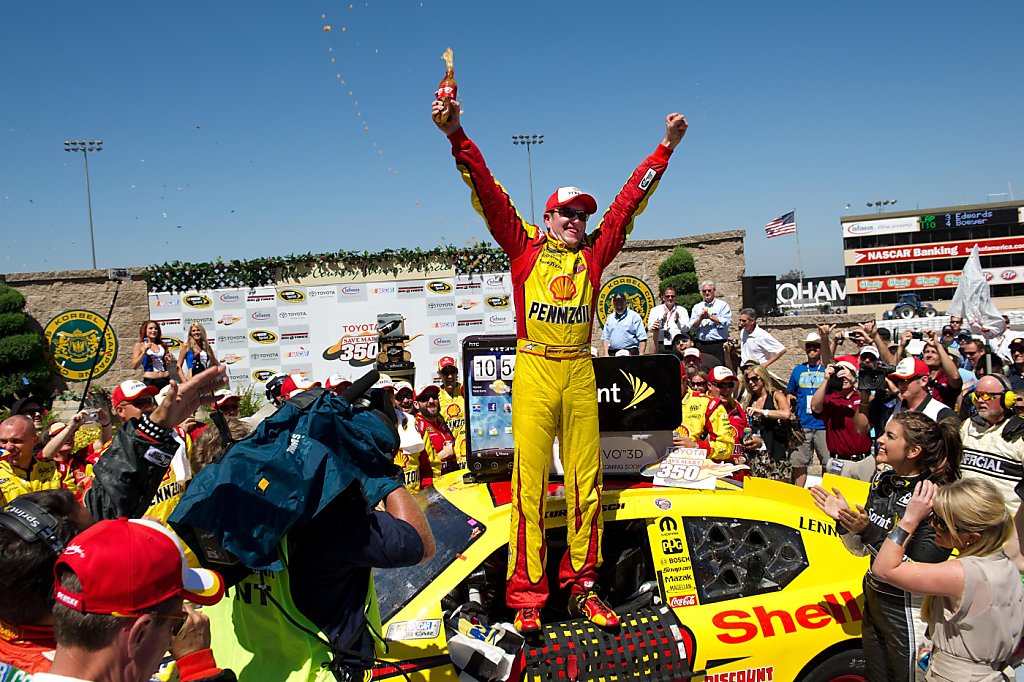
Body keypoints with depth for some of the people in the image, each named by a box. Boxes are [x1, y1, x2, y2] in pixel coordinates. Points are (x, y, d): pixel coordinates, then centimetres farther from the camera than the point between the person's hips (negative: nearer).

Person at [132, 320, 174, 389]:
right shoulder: (139, 345, 6)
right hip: (149, 381, -3)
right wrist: (144, 352, -10)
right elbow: (134, 366, -2)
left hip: (165, 380, 3)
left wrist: (169, 361, 5)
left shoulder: (163, 345, 14)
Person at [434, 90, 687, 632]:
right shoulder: (524, 246, 11)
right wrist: (456, 135, -3)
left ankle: (582, 588, 15)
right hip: (534, 369, -3)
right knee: (530, 480, -4)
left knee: (585, 480, 5)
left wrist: (666, 147, 22)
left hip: (581, 372, 3)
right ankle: (527, 596, 3)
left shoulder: (595, 252, 17)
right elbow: (487, 192, 5)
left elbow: (630, 198, 20)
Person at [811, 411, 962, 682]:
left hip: (908, 612, -7)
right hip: (873, 599, 7)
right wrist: (842, 520, -10)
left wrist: (870, 533, -27)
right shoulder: (882, 480, -1)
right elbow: (862, 550, 7)